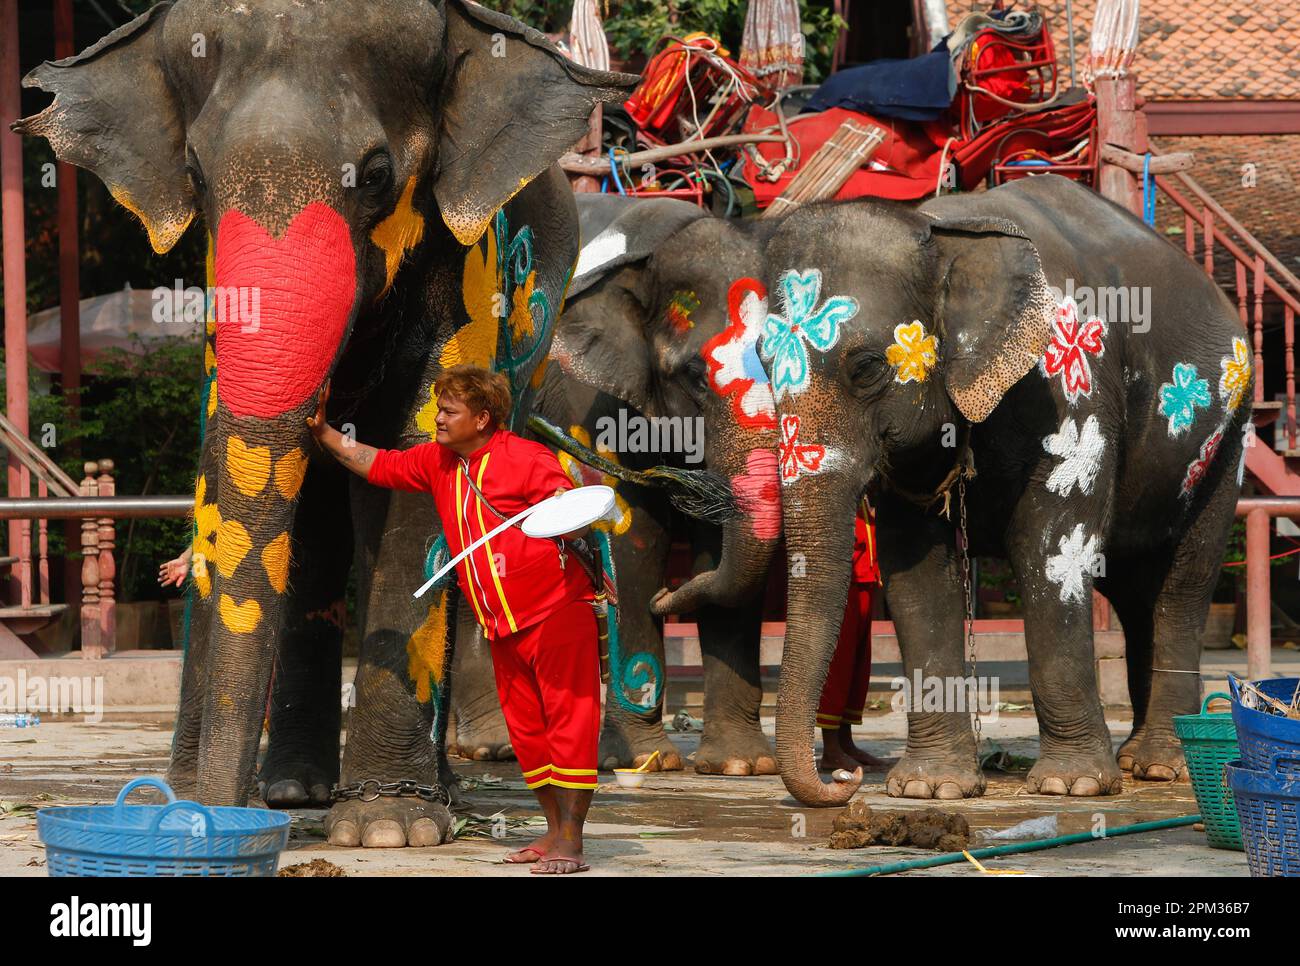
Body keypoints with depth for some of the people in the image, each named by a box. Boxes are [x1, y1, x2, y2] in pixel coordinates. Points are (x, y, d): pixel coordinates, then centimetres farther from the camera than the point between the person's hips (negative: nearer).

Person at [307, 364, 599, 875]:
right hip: (503, 623, 8)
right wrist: (323, 432, 11)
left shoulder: (527, 459, -12)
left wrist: (574, 524, -36)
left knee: (568, 720, -9)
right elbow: (378, 464, 19)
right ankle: (554, 832, 19)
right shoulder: (438, 462, 10)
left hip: (557, 611, -8)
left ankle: (570, 843, -12)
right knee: (526, 727, 11)